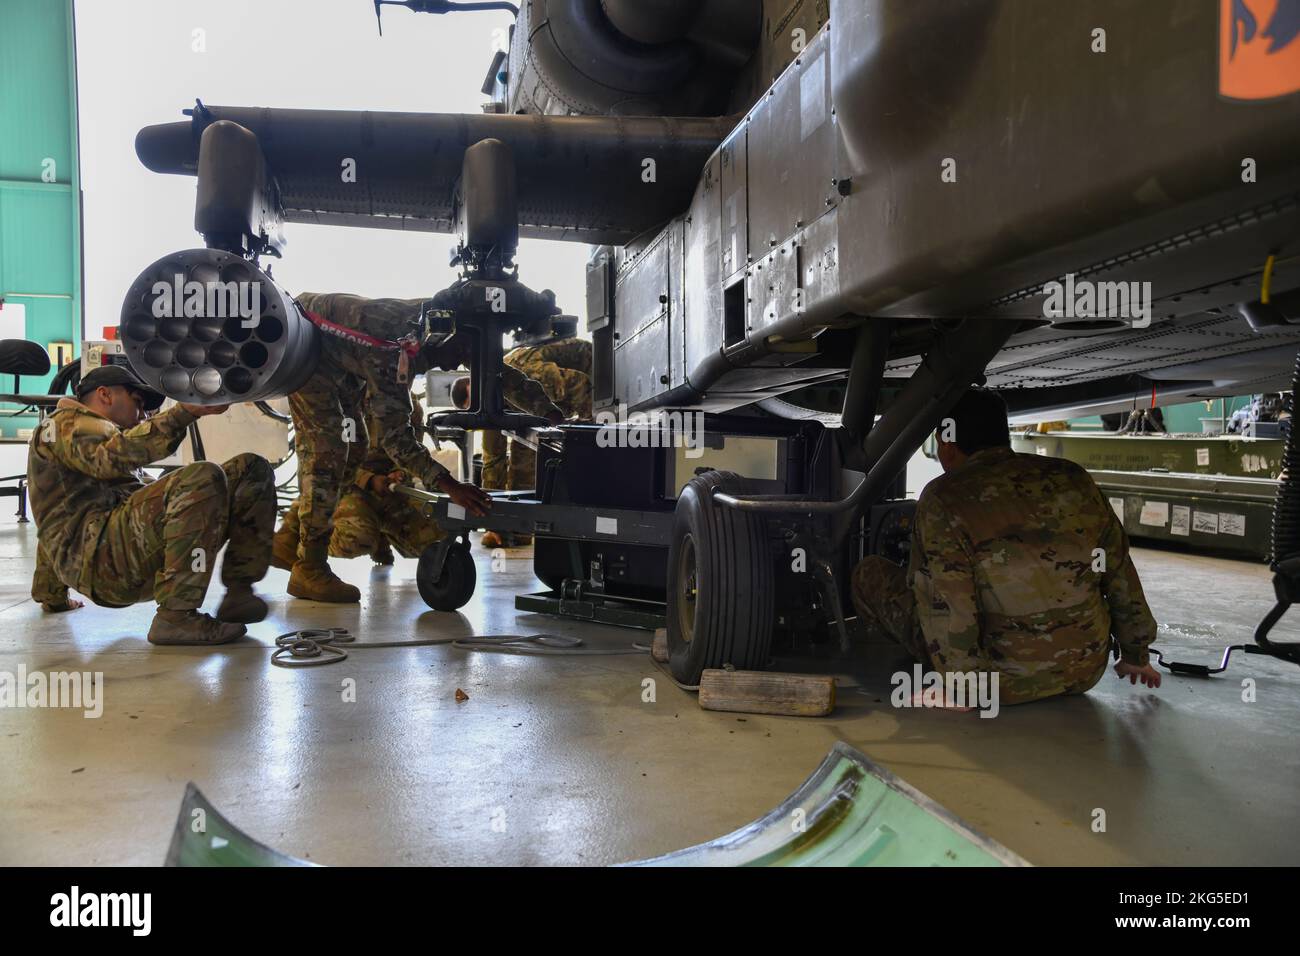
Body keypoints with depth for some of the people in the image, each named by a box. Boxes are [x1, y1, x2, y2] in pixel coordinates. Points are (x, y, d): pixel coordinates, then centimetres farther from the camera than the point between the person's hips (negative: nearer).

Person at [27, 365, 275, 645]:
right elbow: (113, 456, -17)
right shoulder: (67, 424, 9)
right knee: (203, 478, -32)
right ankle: (175, 616, -30)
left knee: (252, 469, -2)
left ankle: (238, 592, -13)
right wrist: (186, 411, -22)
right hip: (102, 560, -8)